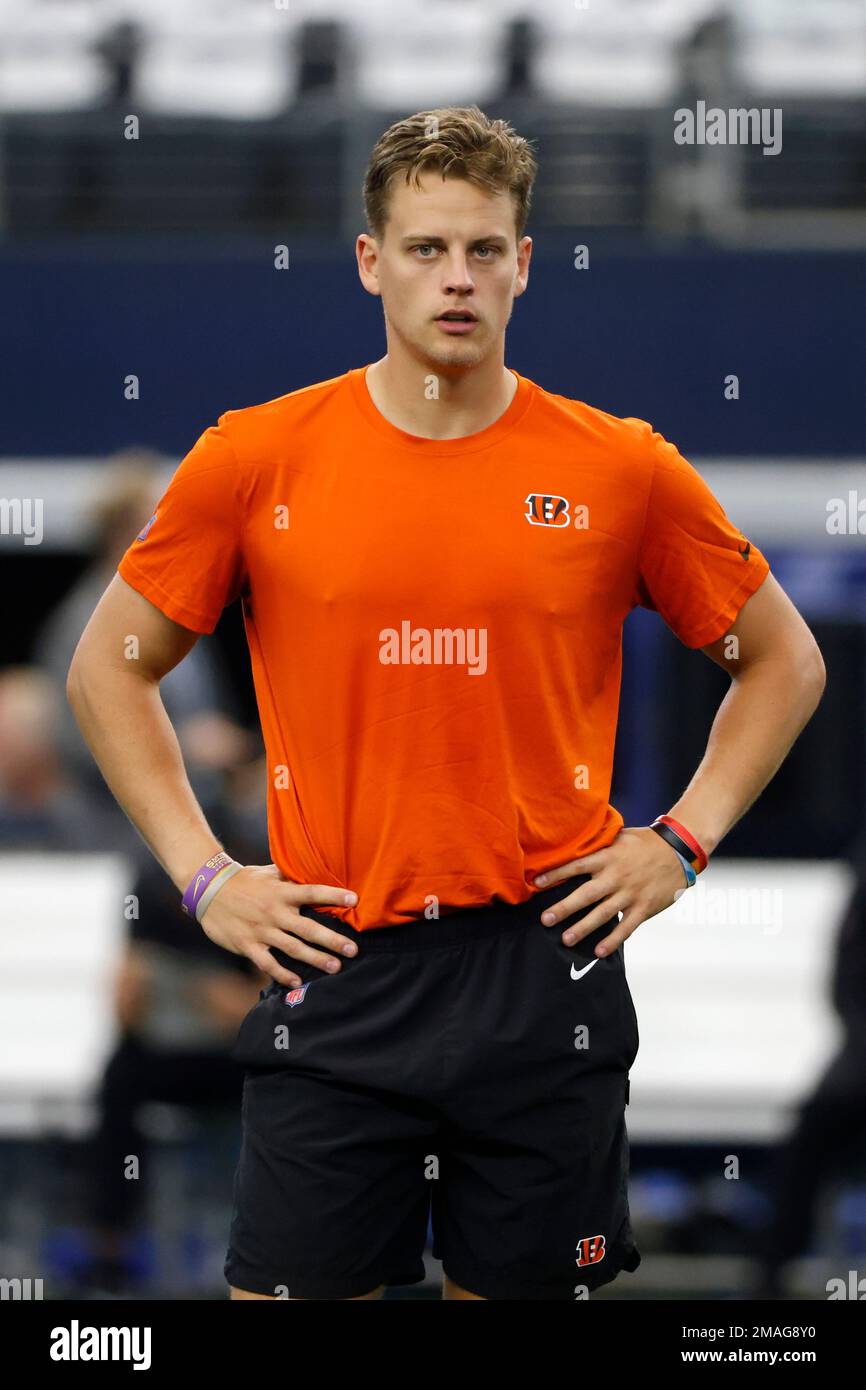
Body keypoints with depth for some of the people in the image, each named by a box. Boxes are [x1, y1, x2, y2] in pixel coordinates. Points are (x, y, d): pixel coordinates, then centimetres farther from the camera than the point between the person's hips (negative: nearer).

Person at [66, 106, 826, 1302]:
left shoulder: (620, 469, 1)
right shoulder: (258, 459, 1)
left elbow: (784, 660, 14)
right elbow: (108, 668, 11)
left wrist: (683, 842, 3)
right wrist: (201, 874, 3)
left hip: (544, 968, 0)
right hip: (336, 970, 0)